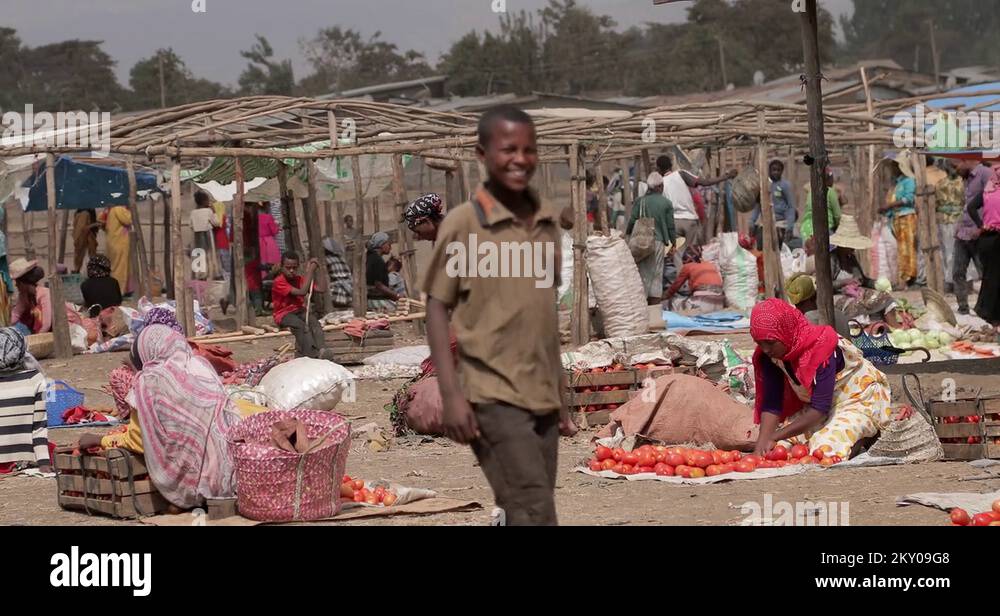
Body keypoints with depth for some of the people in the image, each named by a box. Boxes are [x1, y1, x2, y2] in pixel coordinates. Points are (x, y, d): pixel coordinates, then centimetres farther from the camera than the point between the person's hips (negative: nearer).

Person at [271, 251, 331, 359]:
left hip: (299, 311, 5)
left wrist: (314, 271, -2)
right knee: (301, 325, -35)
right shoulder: (279, 282, -14)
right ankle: (311, 355, -49)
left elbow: (322, 289, 0)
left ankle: (321, 350, -48)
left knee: (313, 320, -28)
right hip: (284, 315, -5)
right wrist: (310, 271, -19)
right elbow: (301, 292, -24)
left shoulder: (300, 280, 7)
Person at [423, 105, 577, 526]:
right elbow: (436, 310, -5)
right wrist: (451, 395, -13)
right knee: (535, 515, -13)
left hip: (542, 397, 6)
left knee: (524, 516, 8)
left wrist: (560, 396, 16)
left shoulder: (549, 221, 10)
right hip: (494, 397, -6)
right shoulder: (463, 223, -6)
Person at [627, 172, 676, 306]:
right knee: (657, 275, 6)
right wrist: (673, 242, 16)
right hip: (658, 240, 0)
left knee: (643, 272, 4)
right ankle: (655, 304, 3)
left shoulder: (640, 201, 1)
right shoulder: (666, 203, 2)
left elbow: (632, 222, -1)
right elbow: (670, 226, 4)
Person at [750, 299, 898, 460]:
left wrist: (774, 437, -35)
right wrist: (762, 443, -30)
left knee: (825, 449, -31)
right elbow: (771, 404, -13)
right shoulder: (769, 356, -12)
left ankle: (865, 438, -2)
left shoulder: (820, 347, -31)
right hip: (820, 404, 7)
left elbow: (820, 409, -33)